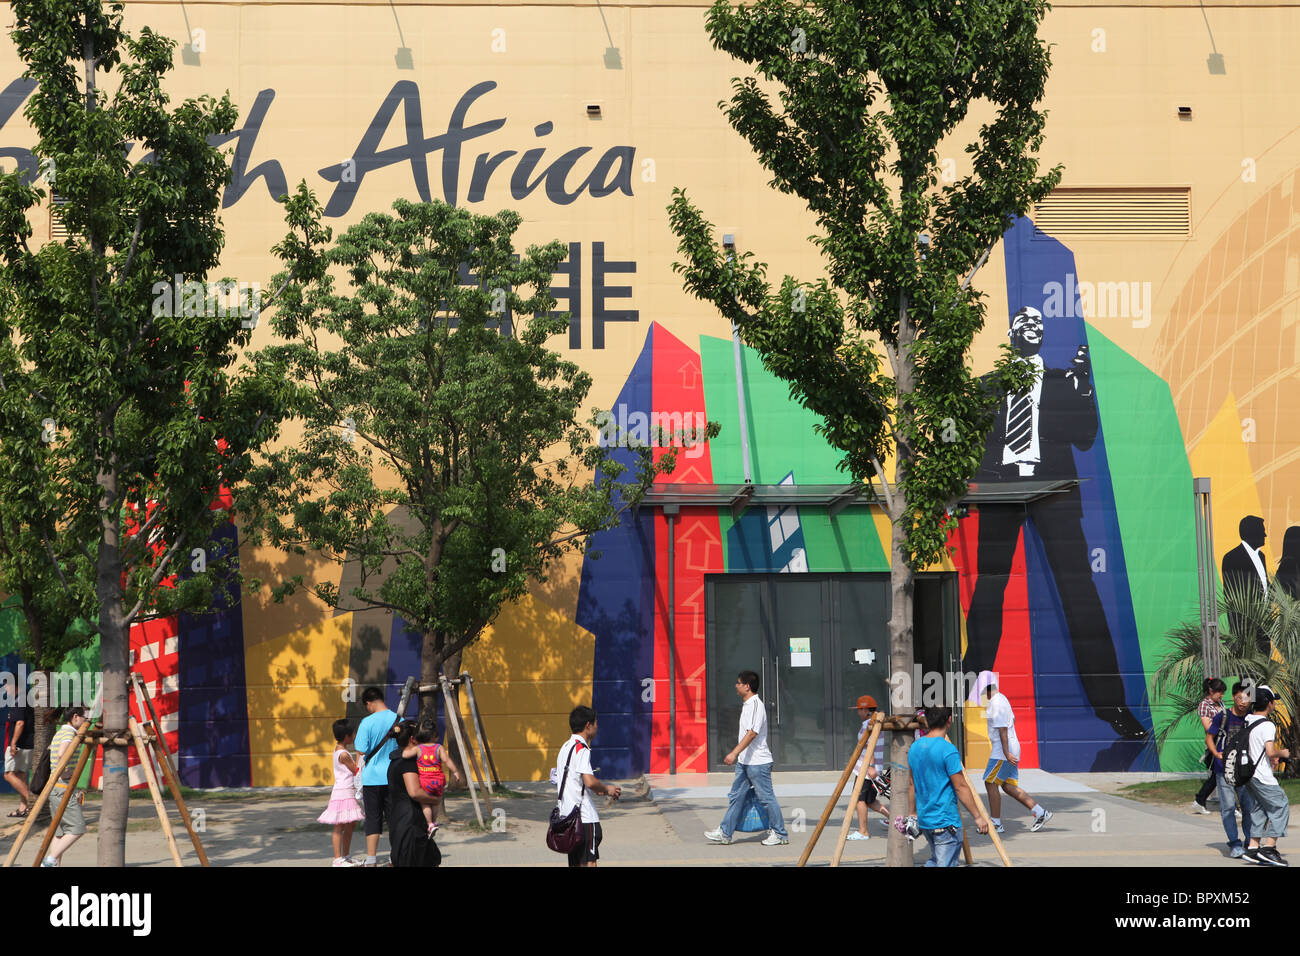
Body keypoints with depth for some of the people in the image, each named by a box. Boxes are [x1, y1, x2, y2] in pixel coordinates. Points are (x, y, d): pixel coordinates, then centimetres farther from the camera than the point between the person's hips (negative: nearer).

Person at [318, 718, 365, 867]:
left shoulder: (339, 747, 10)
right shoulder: (344, 754, -18)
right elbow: (357, 770, -9)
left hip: (349, 792, 10)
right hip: (342, 793, -10)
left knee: (351, 825, 15)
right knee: (339, 826, -6)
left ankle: (345, 856, 24)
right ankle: (338, 858, -5)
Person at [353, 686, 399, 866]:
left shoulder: (367, 722, -9)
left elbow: (361, 754, -7)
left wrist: (358, 783, 0)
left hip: (372, 778, -3)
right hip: (394, 777, 3)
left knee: (373, 819, 4)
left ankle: (371, 860, 3)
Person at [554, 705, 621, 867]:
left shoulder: (565, 747, 17)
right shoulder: (582, 749, -13)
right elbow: (590, 782, -23)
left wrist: (602, 789, 18)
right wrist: (607, 789, -5)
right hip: (584, 817, -9)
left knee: (576, 862, 12)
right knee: (589, 861, -9)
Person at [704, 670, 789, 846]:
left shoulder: (756, 704, -17)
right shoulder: (747, 705, 13)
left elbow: (752, 733, -26)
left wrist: (734, 753, -31)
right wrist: (736, 754, 25)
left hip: (758, 762, -10)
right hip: (744, 761, 10)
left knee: (766, 797, -2)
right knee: (736, 796, 11)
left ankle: (779, 834, 8)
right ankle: (725, 832, 15)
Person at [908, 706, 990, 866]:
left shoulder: (914, 748, 6)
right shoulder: (948, 750, -17)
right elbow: (961, 787, -16)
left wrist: (913, 814, 22)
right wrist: (978, 817, -9)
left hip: (924, 821, 8)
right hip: (946, 822, -7)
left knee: (934, 861, 22)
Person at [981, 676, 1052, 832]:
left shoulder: (996, 704, -17)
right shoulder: (1001, 698, 15)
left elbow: (1002, 729, -22)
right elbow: (1012, 719, 27)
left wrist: (1006, 753, -24)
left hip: (1003, 750, -10)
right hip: (1011, 748, 10)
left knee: (990, 783, -3)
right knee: (1008, 786, 9)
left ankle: (996, 823, 2)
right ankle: (1040, 813, 8)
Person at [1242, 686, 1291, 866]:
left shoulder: (1248, 722, 10)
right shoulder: (1267, 725, -16)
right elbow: (1270, 751, -26)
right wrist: (1282, 753, -5)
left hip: (1249, 774, 8)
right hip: (1262, 776, -8)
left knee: (1260, 809, 14)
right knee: (1280, 806, -1)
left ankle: (1253, 848, 11)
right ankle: (1269, 848, -6)